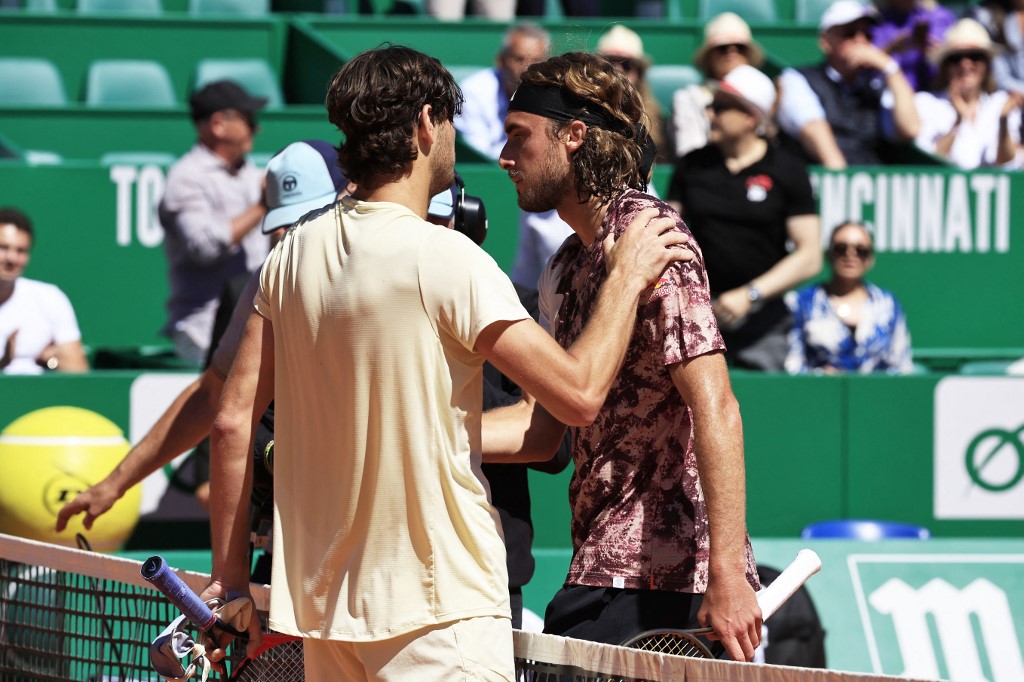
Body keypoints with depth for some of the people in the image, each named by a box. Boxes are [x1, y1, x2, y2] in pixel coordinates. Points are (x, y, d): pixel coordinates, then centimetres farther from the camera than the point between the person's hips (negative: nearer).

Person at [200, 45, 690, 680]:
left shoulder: (293, 253, 6)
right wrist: (627, 276, -1)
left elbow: (233, 422, 8)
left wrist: (230, 572, 14)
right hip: (435, 611, -7)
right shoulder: (445, 258, -14)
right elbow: (579, 394, -15)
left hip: (319, 604, 7)